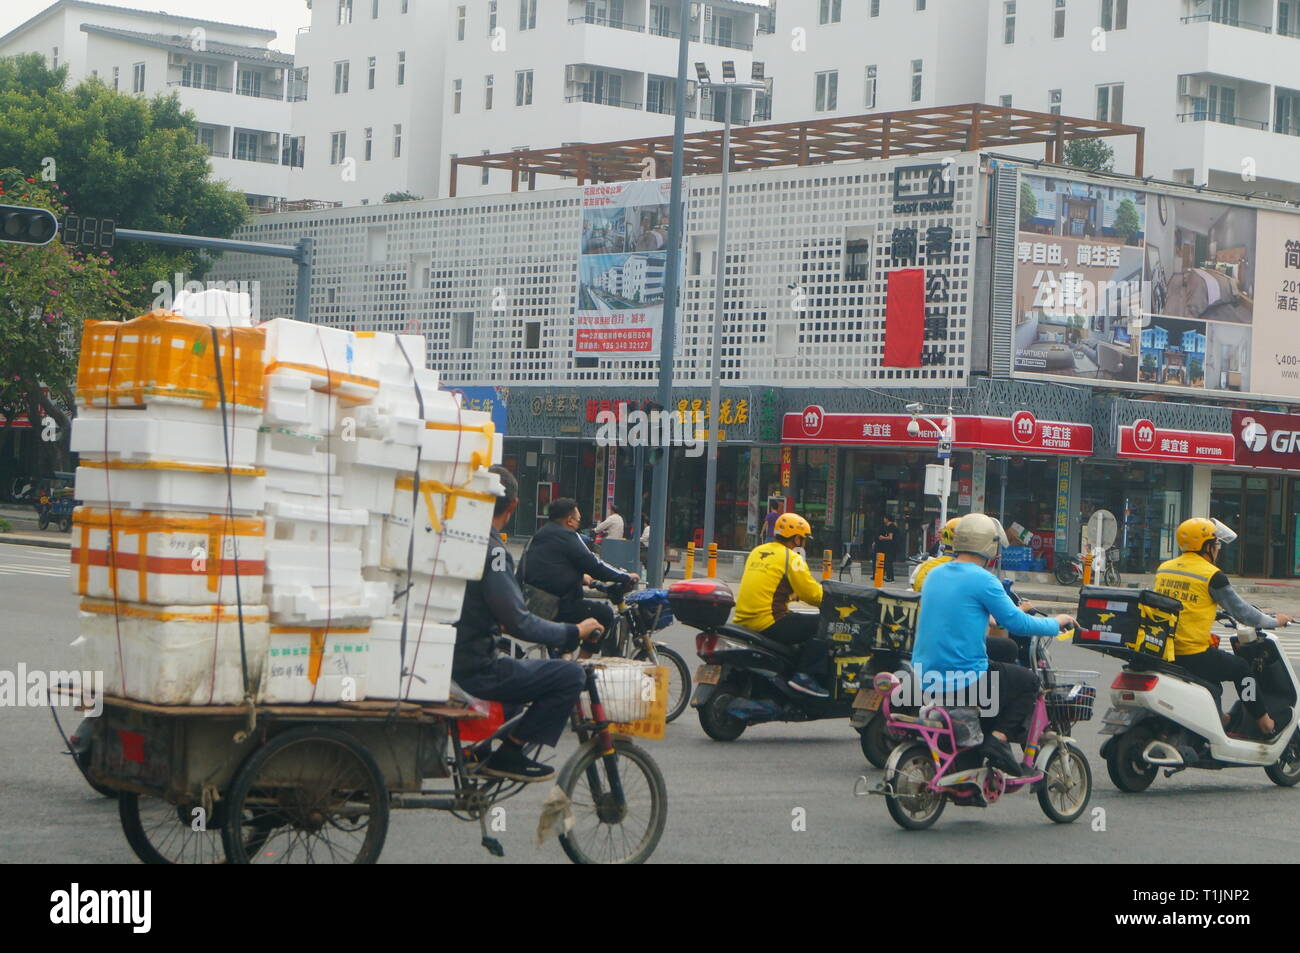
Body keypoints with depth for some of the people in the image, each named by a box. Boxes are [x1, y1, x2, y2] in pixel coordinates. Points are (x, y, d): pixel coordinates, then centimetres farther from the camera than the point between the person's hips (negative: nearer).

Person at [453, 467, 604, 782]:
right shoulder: (490, 548, -17)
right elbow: (519, 622, -19)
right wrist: (575, 632, -7)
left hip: (446, 661, 10)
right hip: (474, 670, -10)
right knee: (571, 676, -8)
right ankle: (508, 753, -4)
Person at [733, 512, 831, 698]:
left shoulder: (758, 551, 17)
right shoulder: (791, 557, -7)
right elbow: (812, 594, -8)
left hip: (743, 619, 9)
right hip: (768, 623, -9)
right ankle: (804, 675, -14)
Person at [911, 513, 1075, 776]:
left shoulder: (934, 575, 11)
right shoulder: (982, 580, -12)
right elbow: (1016, 623, -10)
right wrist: (1054, 624, 7)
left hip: (925, 681, 8)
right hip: (964, 681, -7)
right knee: (1027, 682, 12)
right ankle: (999, 737, -5)